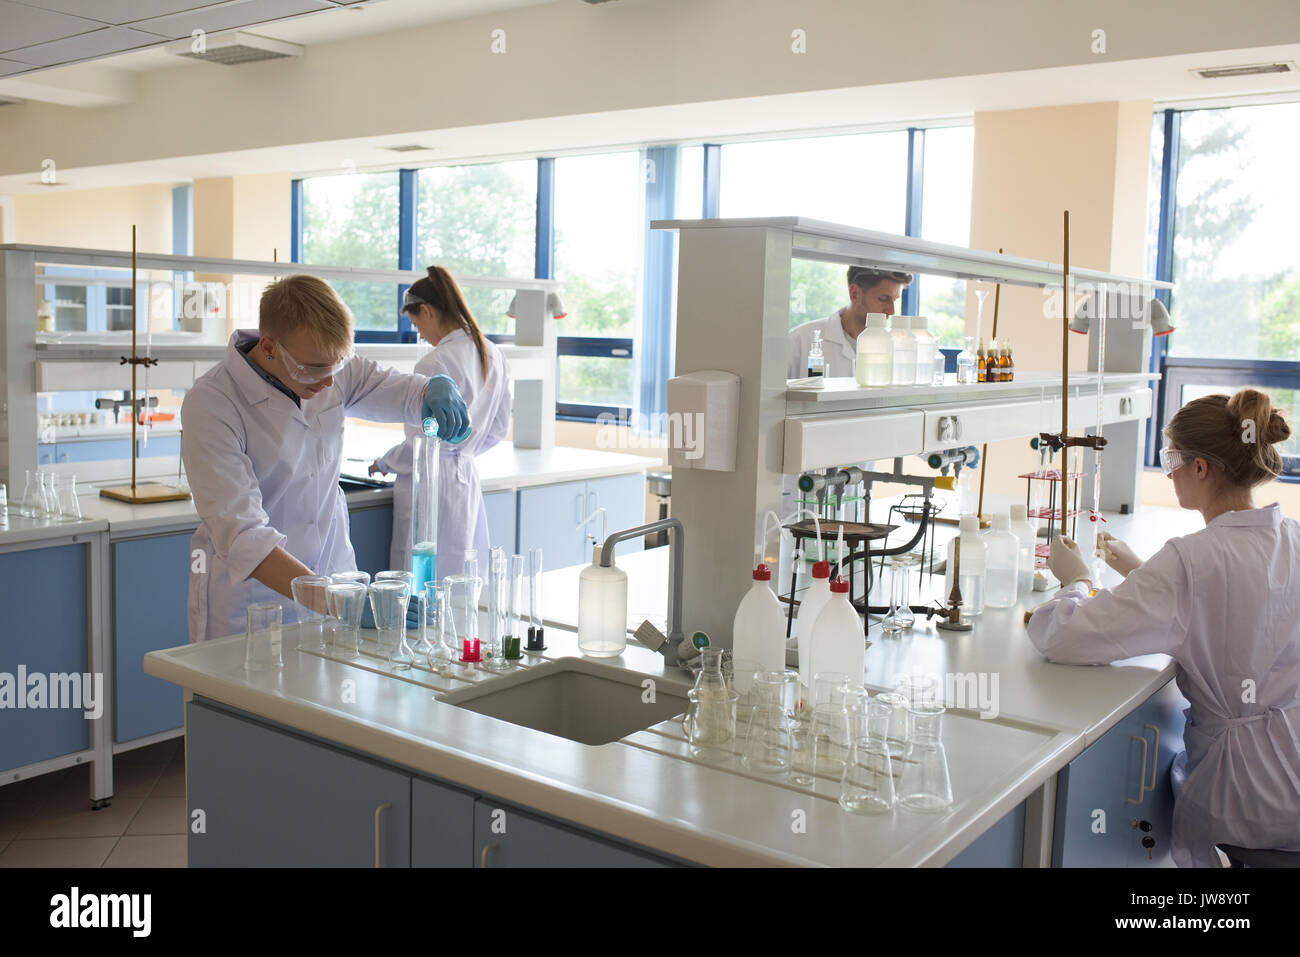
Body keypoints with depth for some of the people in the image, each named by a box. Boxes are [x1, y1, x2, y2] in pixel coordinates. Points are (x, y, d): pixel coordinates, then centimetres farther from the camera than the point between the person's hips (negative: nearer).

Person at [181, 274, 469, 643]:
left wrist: (437, 388, -11)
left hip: (333, 575, 4)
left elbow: (399, 390, 14)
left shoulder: (325, 365, -3)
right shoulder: (211, 403, -19)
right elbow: (241, 534, -27)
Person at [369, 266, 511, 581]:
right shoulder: (494, 356, 7)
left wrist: (384, 464, 3)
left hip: (432, 483, -8)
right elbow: (499, 427, 16)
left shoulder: (435, 363, -17)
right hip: (468, 479, 8)